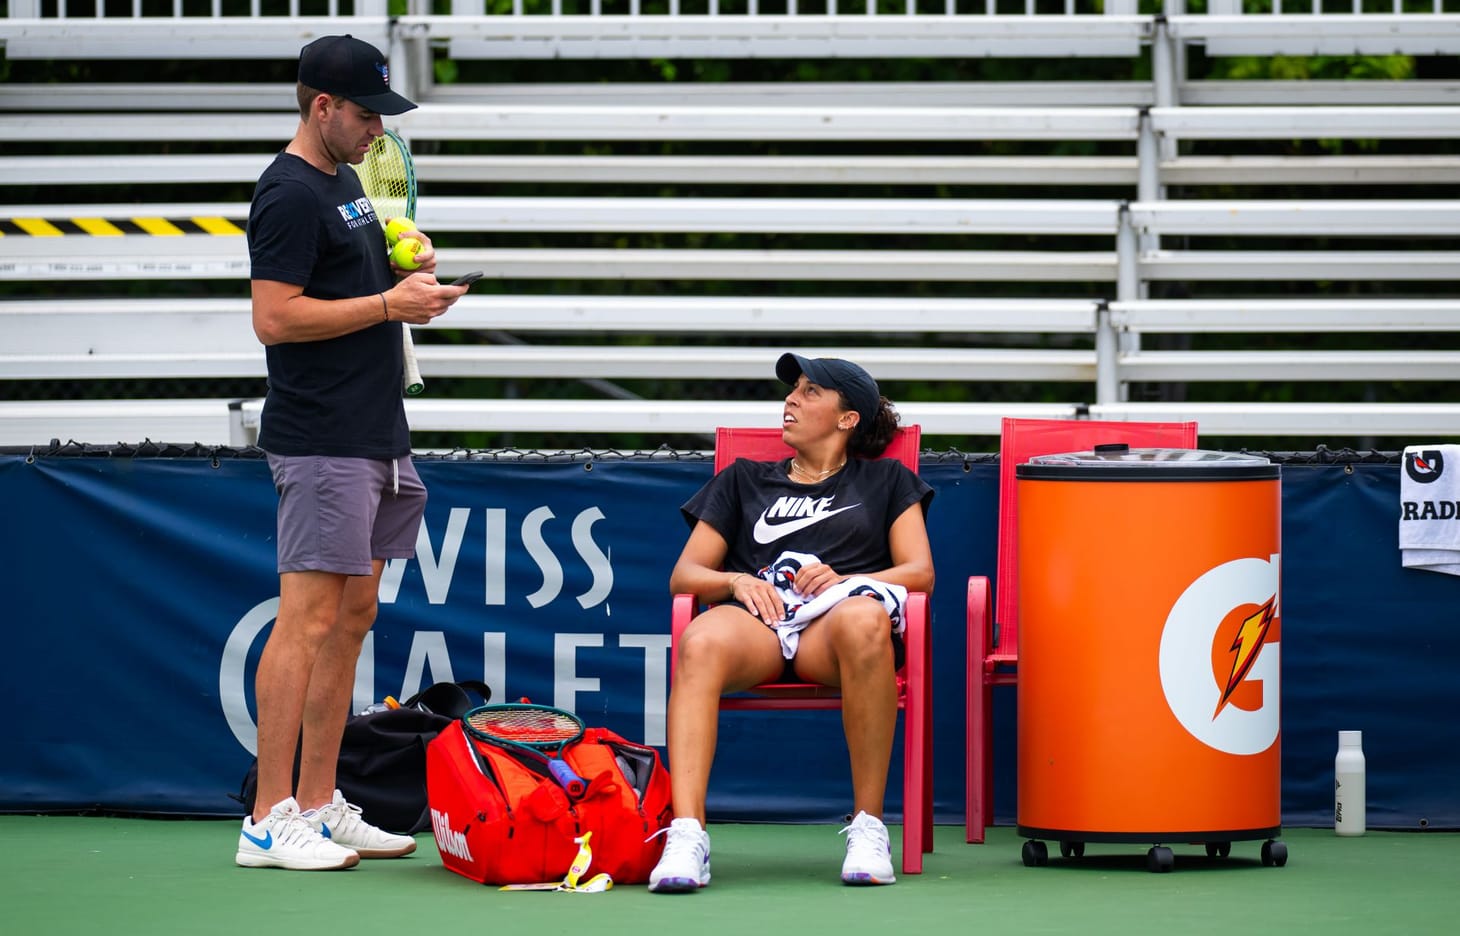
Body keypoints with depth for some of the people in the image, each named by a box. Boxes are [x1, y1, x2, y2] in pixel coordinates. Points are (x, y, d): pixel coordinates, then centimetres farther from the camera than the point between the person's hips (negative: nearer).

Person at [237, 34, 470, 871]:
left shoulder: (345, 181, 18)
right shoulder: (292, 193, -12)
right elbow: (275, 318, -19)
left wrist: (407, 268, 10)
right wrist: (388, 305, -17)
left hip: (376, 439, 10)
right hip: (321, 445, -10)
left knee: (353, 617, 10)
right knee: (310, 620, -11)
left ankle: (319, 806, 14)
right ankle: (270, 821, -10)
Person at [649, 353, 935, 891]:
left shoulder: (886, 480, 29)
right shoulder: (744, 480, 33)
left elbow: (920, 571, 14)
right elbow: (684, 574, 24)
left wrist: (843, 580, -5)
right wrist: (738, 581, 0)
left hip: (832, 622, -1)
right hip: (756, 622, 1)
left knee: (863, 620, -43)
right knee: (701, 641, -39)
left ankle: (869, 827, -36)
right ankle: (686, 836, -51)